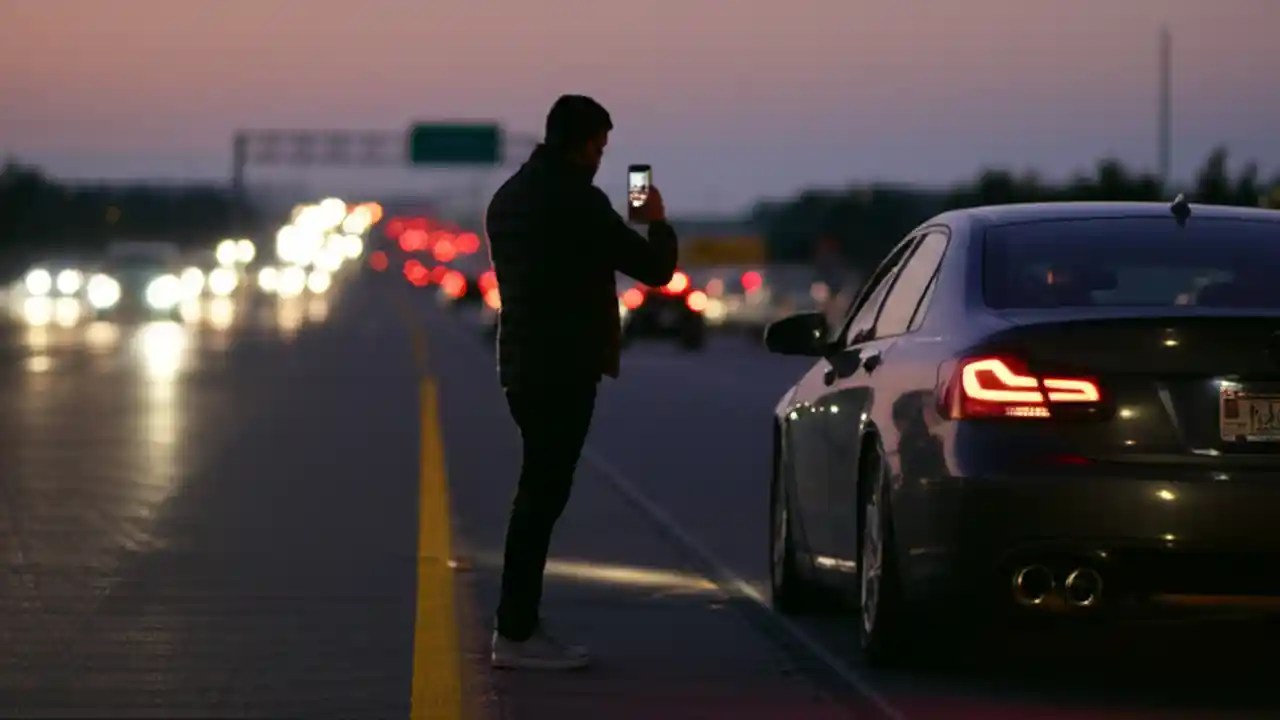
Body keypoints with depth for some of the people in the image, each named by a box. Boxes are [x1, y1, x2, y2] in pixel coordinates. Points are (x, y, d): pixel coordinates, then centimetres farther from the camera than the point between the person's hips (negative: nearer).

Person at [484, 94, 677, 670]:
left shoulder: (509, 196, 14)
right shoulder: (577, 198, -14)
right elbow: (654, 268, -11)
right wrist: (658, 224, 9)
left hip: (522, 363, 9)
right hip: (563, 368, -9)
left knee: (538, 491, 15)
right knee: (543, 493, -7)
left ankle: (518, 625, 17)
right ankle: (517, 633, -8)